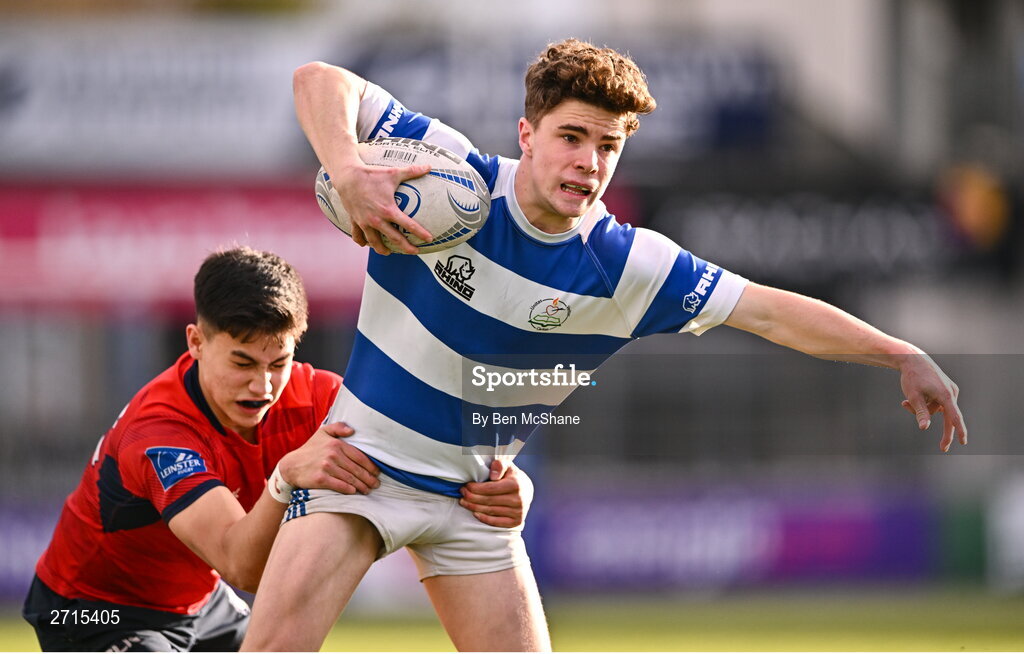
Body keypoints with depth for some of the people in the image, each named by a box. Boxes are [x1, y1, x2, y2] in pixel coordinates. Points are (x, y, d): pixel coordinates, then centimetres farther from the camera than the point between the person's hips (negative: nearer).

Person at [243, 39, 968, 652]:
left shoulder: (627, 265, -10)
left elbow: (771, 311, -7)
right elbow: (321, 80, -17)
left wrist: (906, 357, -13)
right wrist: (348, 172, -36)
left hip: (473, 499, 3)